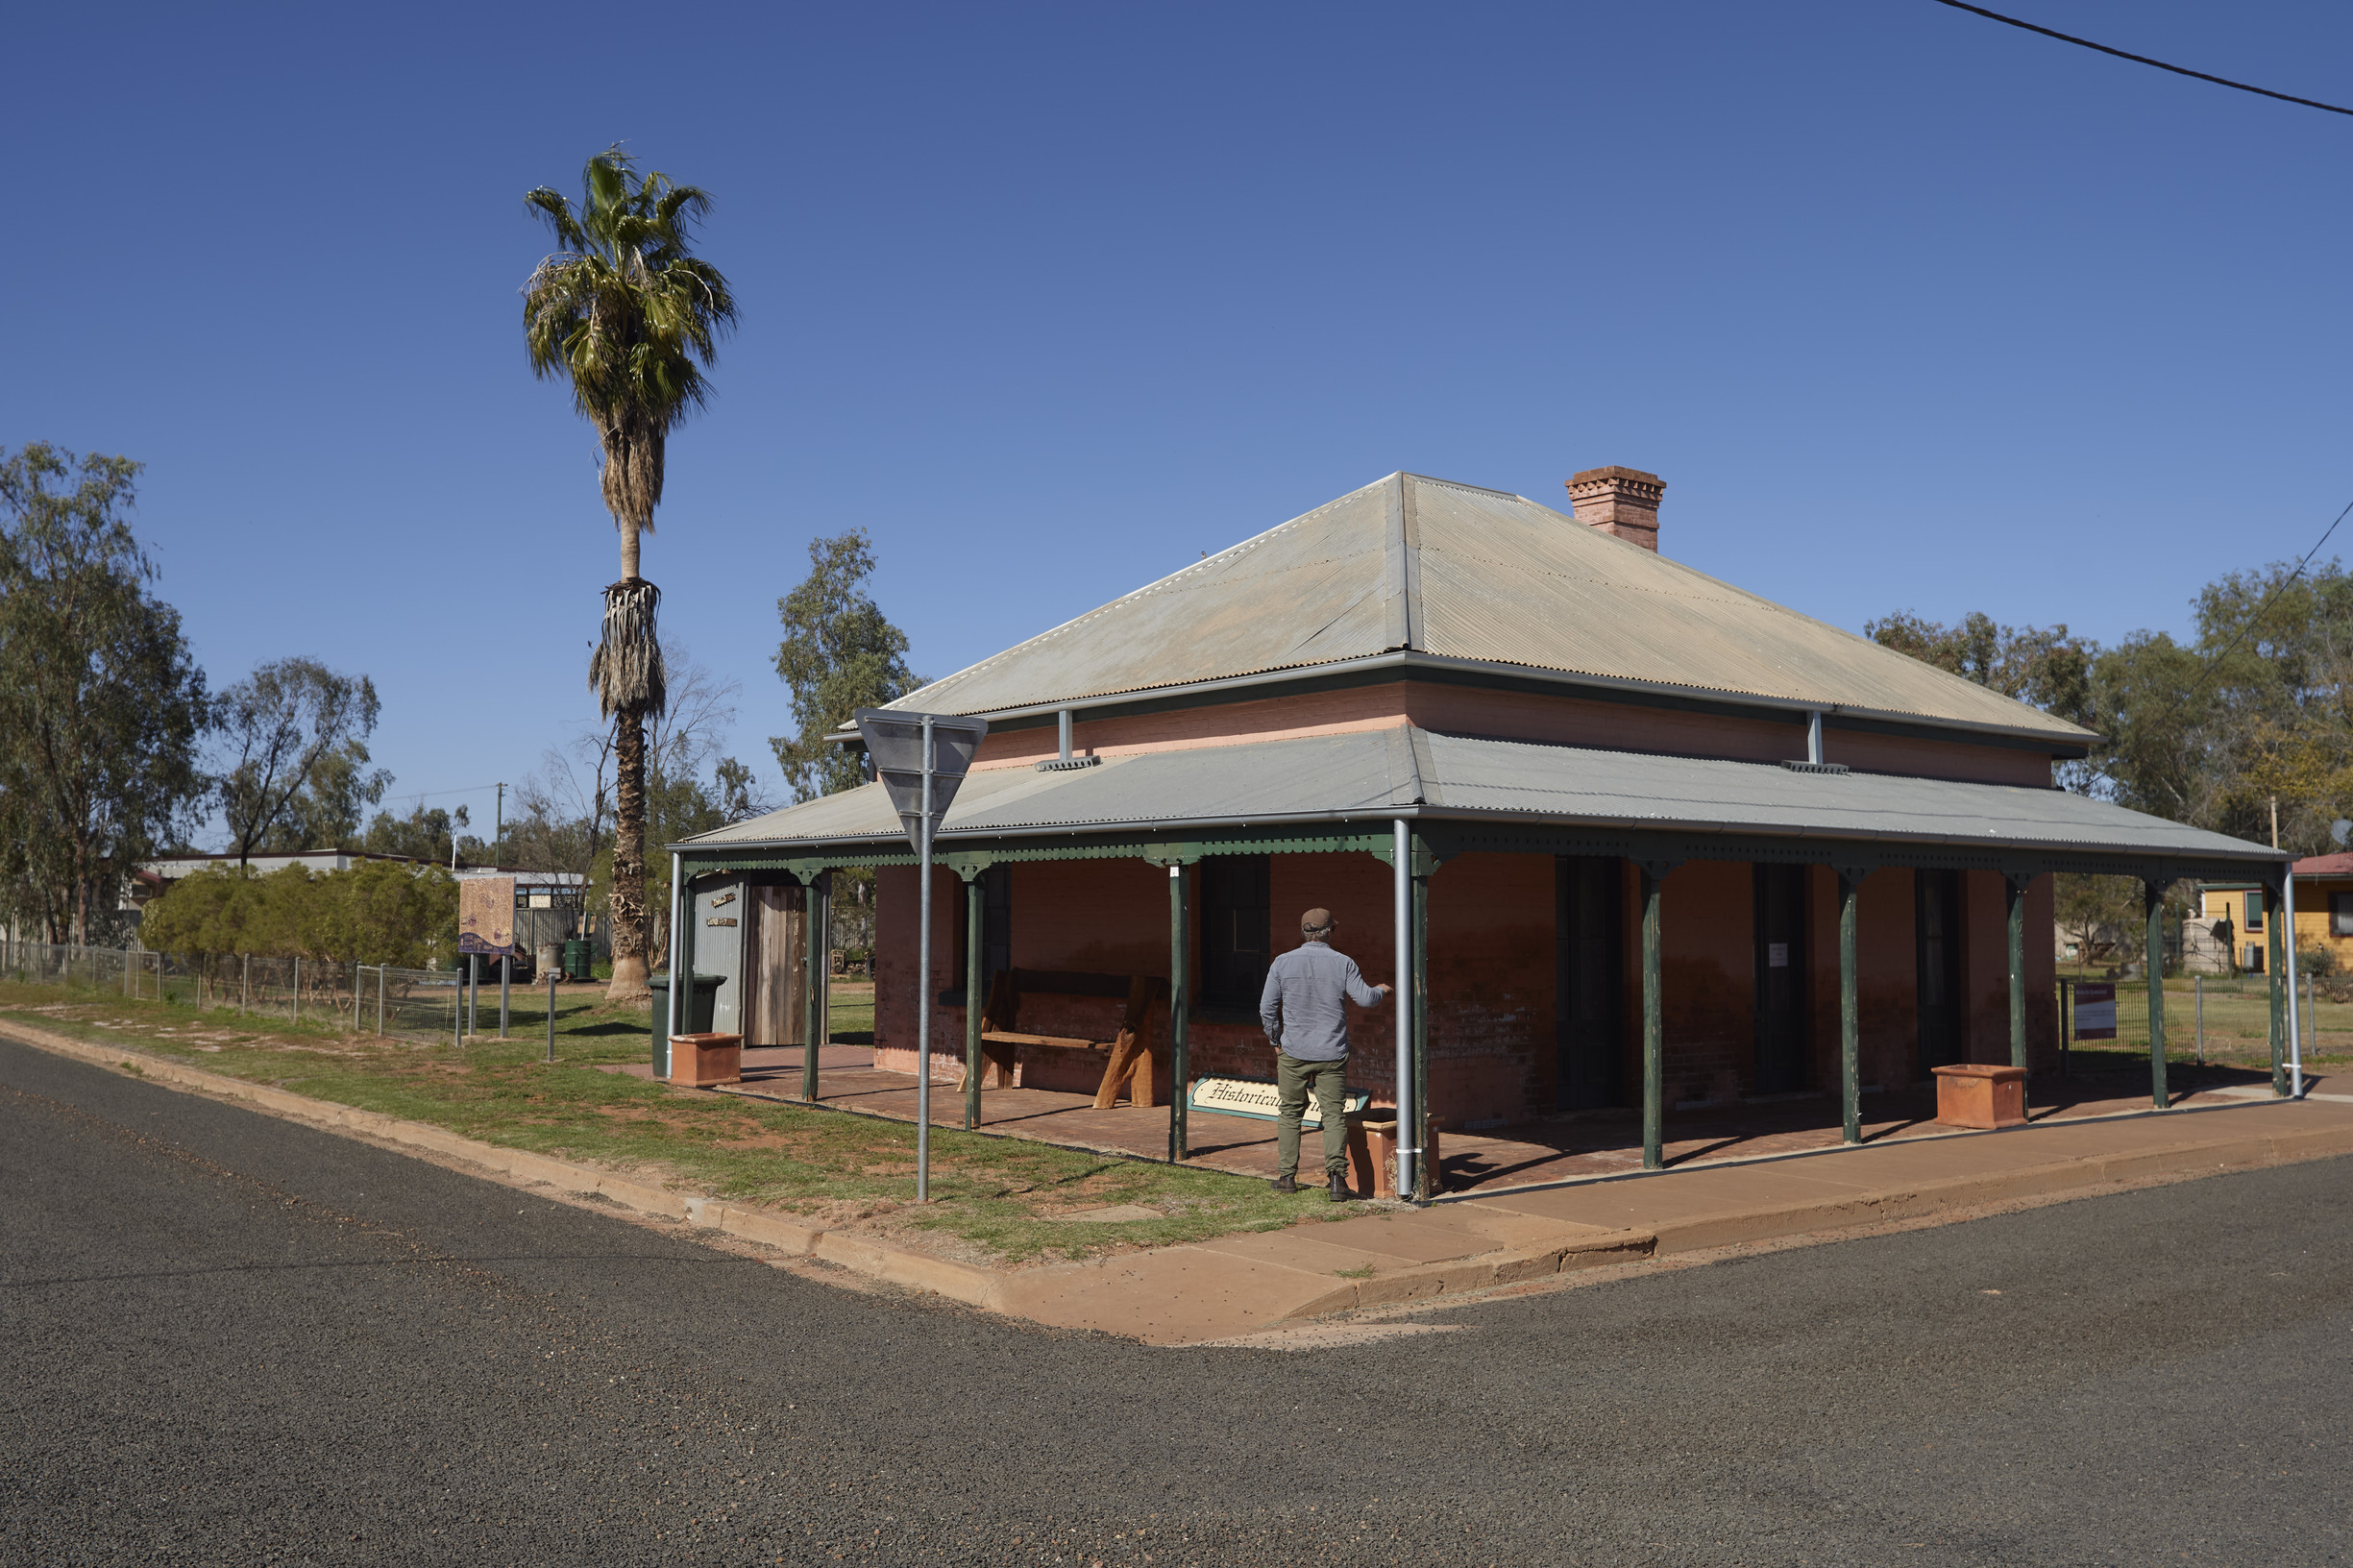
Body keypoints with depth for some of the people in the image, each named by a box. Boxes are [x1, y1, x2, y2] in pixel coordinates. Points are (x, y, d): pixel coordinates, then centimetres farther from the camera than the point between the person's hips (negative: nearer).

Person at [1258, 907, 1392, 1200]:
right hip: (1332, 1054, -1)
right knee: (1334, 1114, 2)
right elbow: (1365, 998, -5)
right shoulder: (1343, 963, -5)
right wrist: (1381, 990, 18)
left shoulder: (1283, 963, -2)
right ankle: (1337, 1175, -13)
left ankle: (1287, 1176, 15)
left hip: (1293, 1053, 1)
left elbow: (1267, 1007, 0)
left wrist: (1276, 1040, 14)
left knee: (1290, 1112, 14)